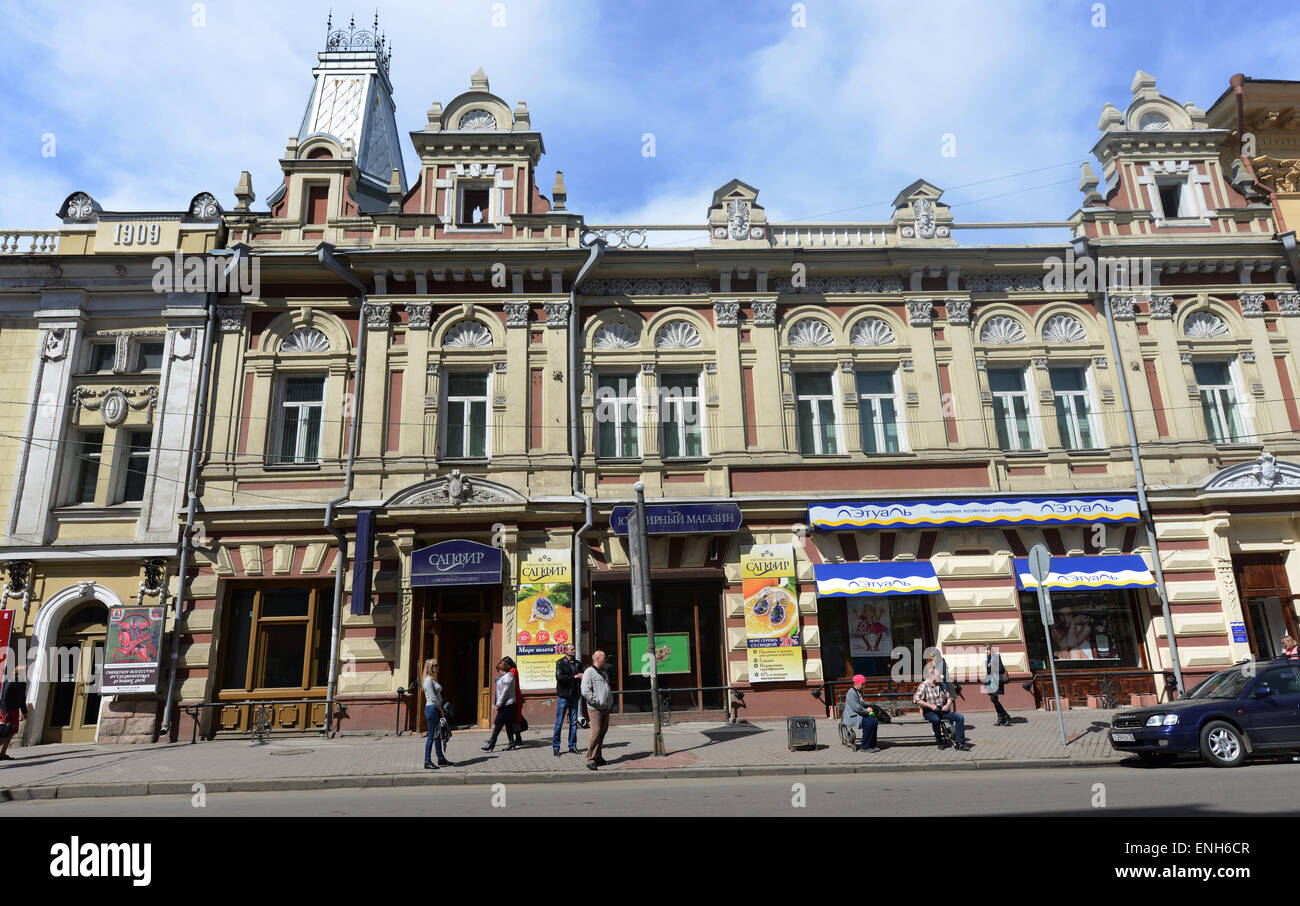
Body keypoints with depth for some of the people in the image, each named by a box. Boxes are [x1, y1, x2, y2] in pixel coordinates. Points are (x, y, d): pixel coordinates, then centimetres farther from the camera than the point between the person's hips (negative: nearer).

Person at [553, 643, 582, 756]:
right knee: (559, 722, -2)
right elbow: (559, 677, -18)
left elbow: (581, 678, 17)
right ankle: (555, 747, 6)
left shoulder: (577, 664, 13)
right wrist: (574, 677, -23)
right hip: (563, 696, -5)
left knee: (574, 722, 8)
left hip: (574, 696, 5)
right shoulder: (560, 663, -4)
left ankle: (572, 746, 16)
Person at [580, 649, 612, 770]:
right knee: (596, 732, -12)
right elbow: (585, 691, -17)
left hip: (605, 709, 8)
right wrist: (596, 701, -17)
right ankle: (590, 760, -7)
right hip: (595, 709, -8)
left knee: (602, 732, 9)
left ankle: (598, 757, 18)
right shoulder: (589, 672, -9)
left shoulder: (603, 672, 19)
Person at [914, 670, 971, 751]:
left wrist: (947, 705, -3)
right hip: (929, 711, -6)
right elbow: (916, 699, -18)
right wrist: (930, 705, -23)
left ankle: (959, 743, -12)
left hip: (941, 710, 6)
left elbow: (949, 697, 21)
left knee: (960, 717, -13)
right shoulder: (924, 685, -6)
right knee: (936, 719, -40)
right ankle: (940, 742, -17)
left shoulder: (941, 685, 15)